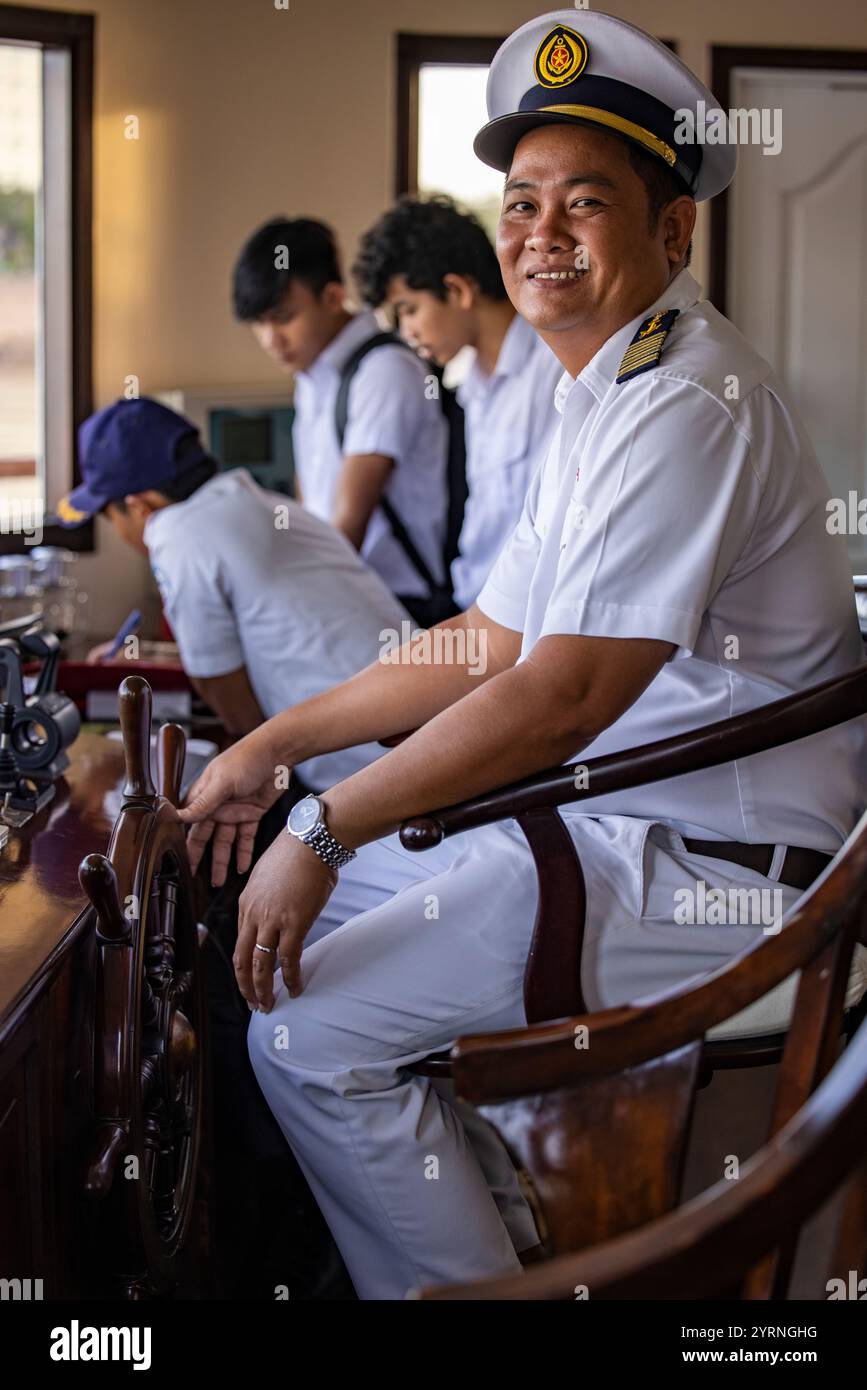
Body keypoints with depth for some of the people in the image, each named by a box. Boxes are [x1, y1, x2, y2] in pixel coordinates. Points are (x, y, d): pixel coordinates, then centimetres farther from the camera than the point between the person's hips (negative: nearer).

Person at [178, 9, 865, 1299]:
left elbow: (563, 698, -27)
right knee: (312, 892, 17)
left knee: (308, 1029, -13)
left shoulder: (684, 404, -20)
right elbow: (493, 647, 17)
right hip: (611, 818, 11)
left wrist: (324, 834, -21)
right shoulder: (608, 396, 15)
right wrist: (274, 744, 13)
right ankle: (497, 1215, 26)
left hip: (711, 874, -11)